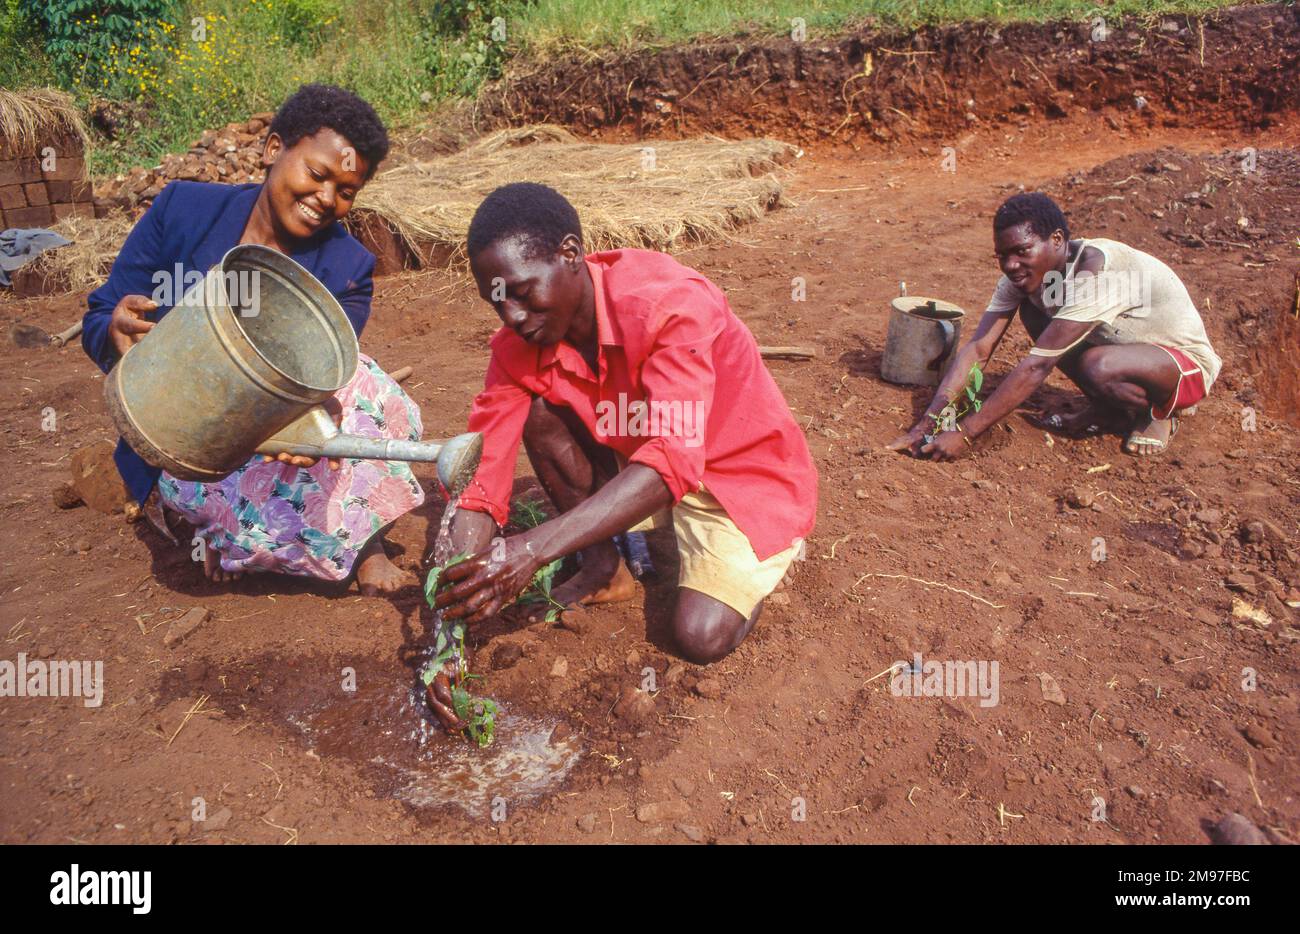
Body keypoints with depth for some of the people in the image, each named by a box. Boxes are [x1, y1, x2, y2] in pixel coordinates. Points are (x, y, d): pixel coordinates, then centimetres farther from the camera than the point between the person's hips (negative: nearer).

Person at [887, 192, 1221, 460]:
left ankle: (1159, 412, -3)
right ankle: (1106, 408, 4)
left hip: (1187, 359, -7)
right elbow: (978, 348, -19)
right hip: (1122, 344, 7)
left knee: (1097, 367, -37)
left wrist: (965, 433, -40)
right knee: (1033, 309, -10)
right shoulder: (1024, 274, -12)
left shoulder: (1096, 270, -34)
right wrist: (928, 423, -30)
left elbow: (1038, 365, -38)